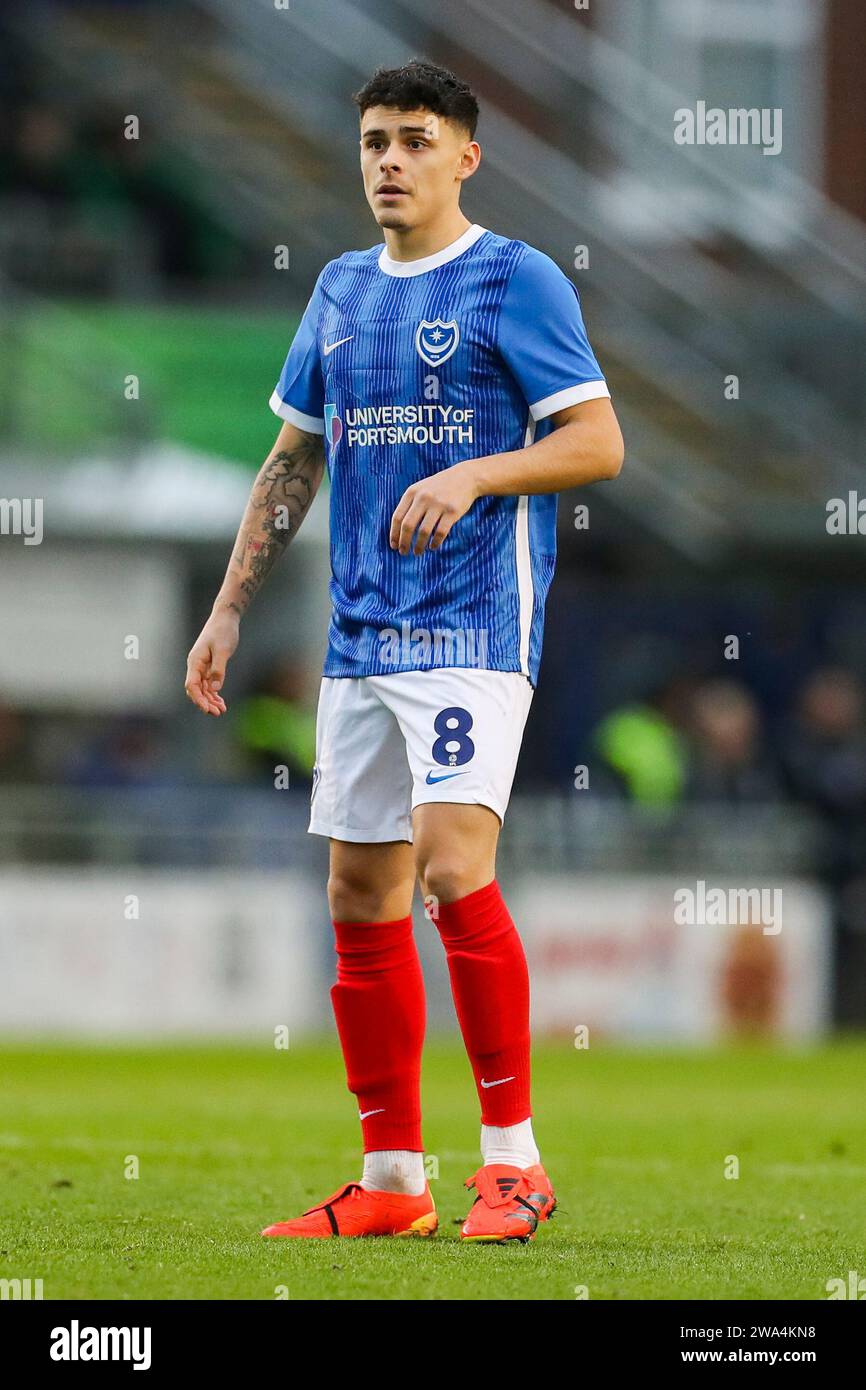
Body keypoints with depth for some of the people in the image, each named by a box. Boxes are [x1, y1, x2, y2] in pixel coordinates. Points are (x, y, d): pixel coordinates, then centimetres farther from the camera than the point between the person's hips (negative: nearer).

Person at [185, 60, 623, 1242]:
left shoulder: (516, 281, -4)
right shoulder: (342, 290, 15)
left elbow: (598, 441, -9)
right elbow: (293, 460, 22)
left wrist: (473, 475, -23)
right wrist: (230, 608, 18)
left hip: (474, 626, -7)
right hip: (361, 637, 7)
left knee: (453, 867, -19)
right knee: (361, 900, 6)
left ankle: (513, 1158, -12)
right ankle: (393, 1181, 13)